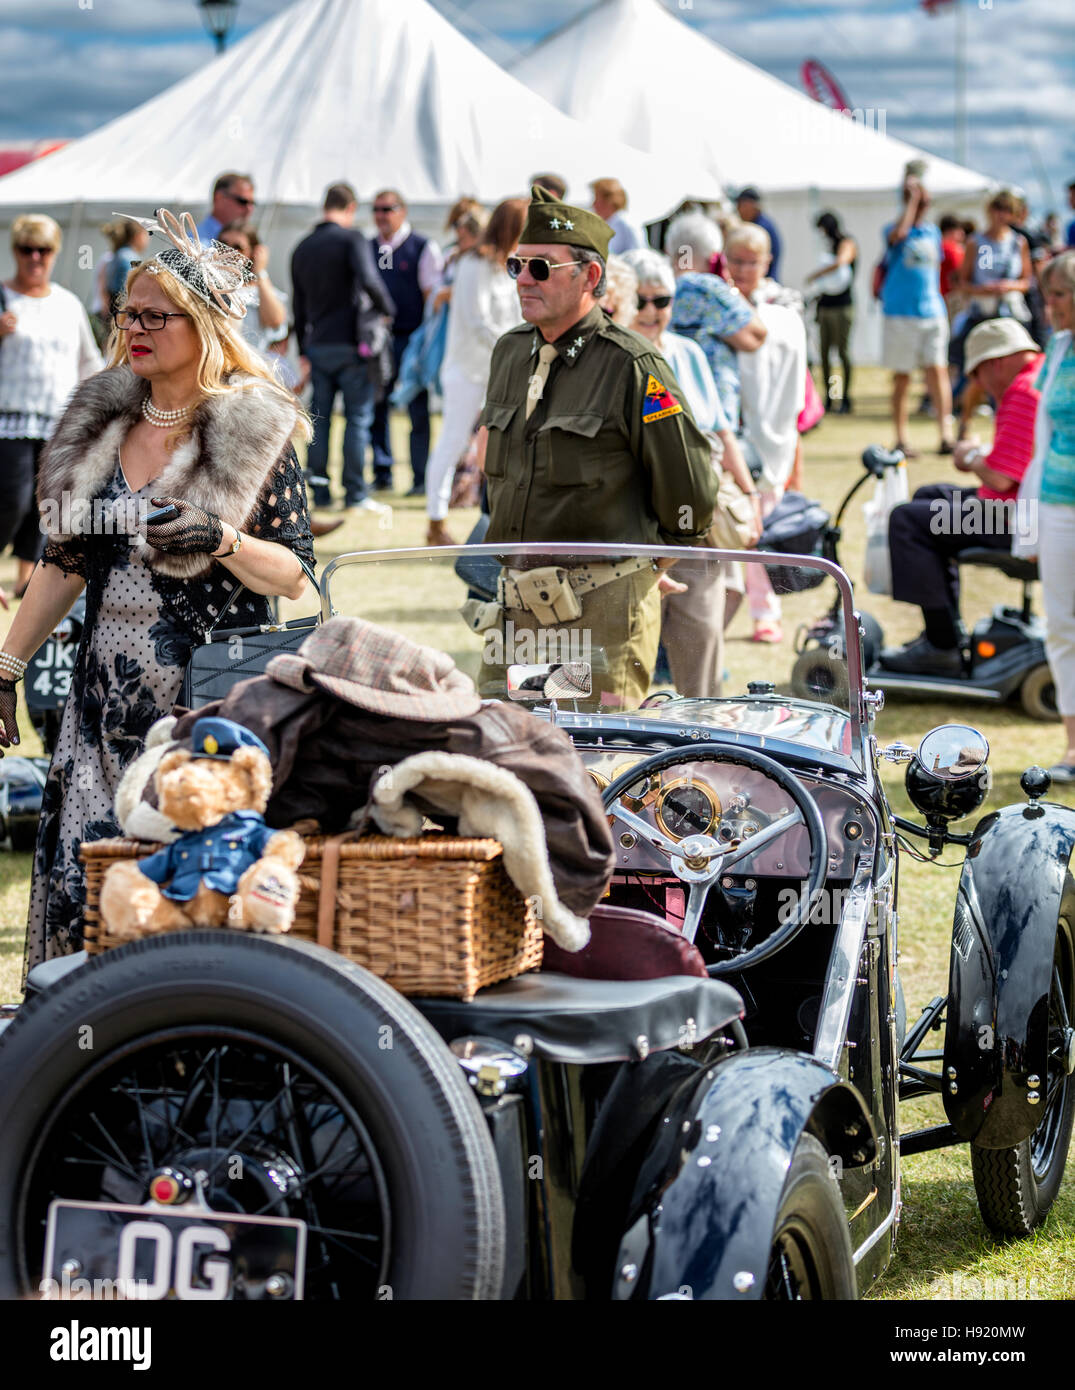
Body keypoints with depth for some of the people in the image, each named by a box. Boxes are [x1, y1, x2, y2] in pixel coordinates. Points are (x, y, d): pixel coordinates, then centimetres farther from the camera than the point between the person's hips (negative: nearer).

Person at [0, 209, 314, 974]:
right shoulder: (100, 422, 10)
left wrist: (221, 539, -23)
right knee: (78, 873, 0)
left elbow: (295, 576, -5)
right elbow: (65, 562, 16)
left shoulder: (254, 433, -5)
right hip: (108, 693, 5)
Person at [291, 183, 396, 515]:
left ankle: (319, 490, 7)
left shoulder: (302, 248, 13)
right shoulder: (351, 238, -7)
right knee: (358, 417, -2)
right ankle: (355, 493, -4)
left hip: (317, 346, 5)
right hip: (350, 344, -5)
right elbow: (369, 280, -22)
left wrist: (302, 350, 24)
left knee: (319, 419, 8)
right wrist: (387, 310, -5)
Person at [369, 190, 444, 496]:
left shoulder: (423, 248, 0)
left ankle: (421, 478, 4)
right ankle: (382, 473, 12)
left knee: (418, 411, -1)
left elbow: (432, 294, -2)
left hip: (410, 340, -4)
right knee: (375, 409, 4)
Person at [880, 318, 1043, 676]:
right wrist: (979, 457, 9)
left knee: (908, 520, -9)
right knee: (929, 497, 25)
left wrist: (971, 457, -4)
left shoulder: (1024, 393, -21)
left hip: (1020, 522, -11)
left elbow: (999, 478, -25)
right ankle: (941, 632, 23)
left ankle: (943, 648, -7)